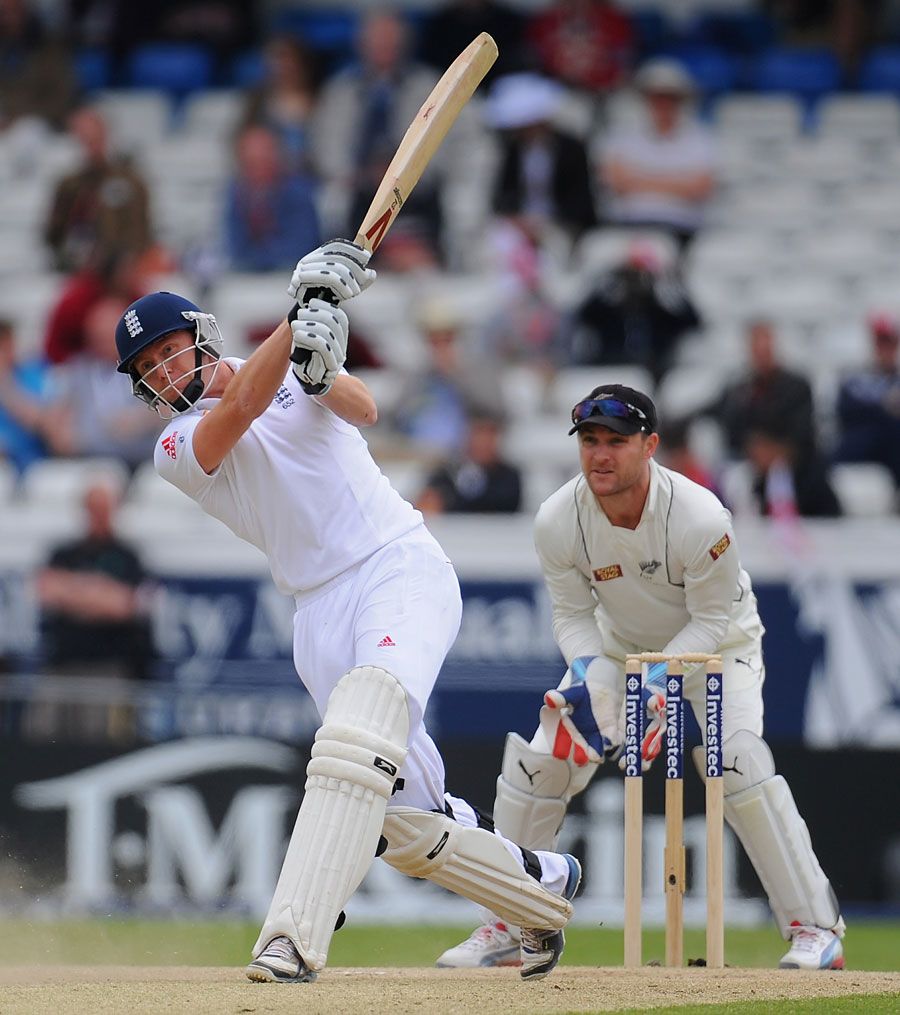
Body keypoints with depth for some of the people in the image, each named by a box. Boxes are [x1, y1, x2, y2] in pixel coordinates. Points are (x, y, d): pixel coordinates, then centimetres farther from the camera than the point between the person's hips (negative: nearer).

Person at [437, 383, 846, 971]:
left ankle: (815, 926, -18)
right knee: (539, 762, -7)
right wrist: (584, 680, -29)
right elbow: (573, 613, -10)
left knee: (736, 758, -27)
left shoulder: (700, 518, -33)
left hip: (718, 645, -4)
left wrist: (658, 685, -35)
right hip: (617, 649, 4)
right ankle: (505, 930, 8)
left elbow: (712, 620, -23)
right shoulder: (558, 521, -23)